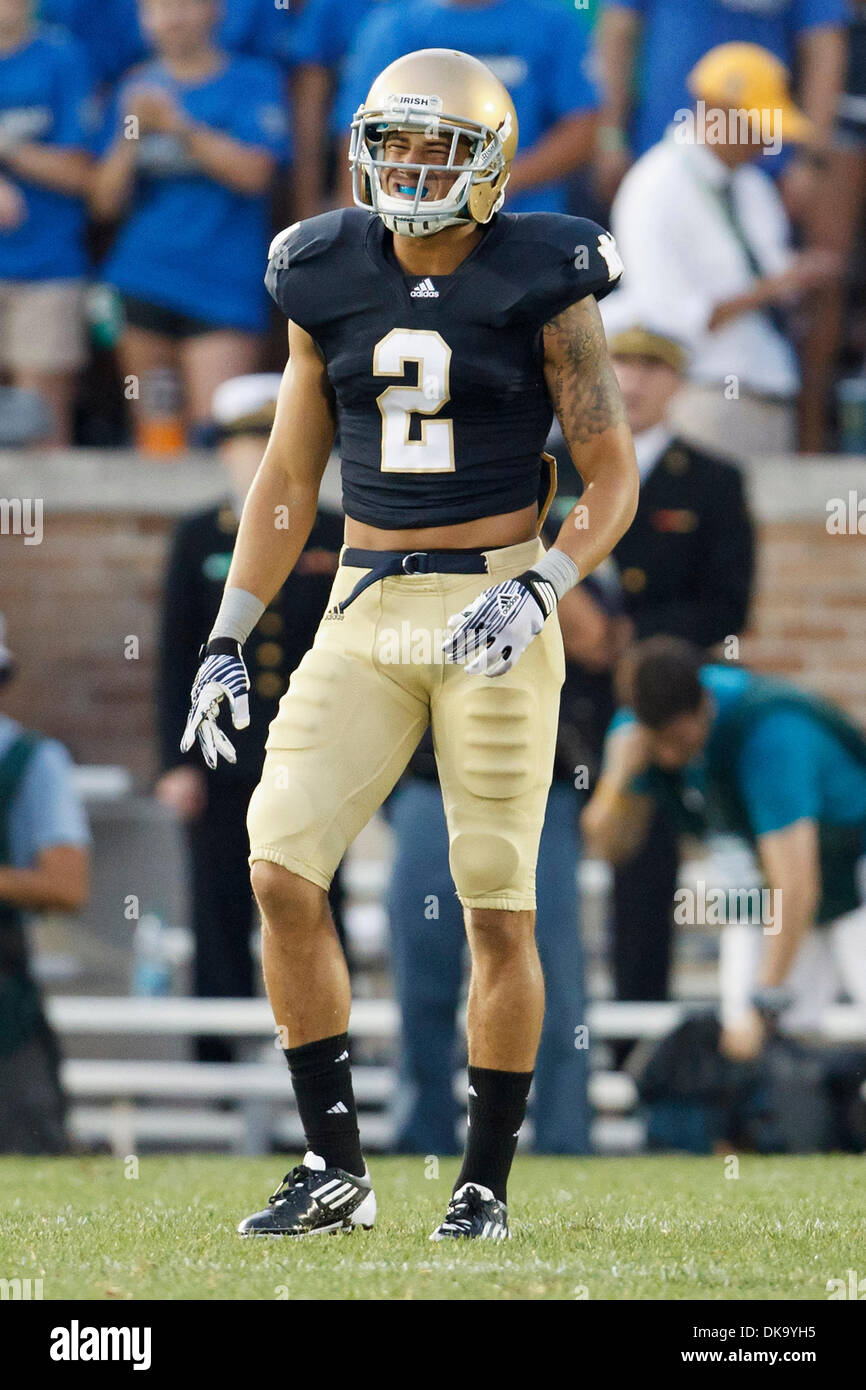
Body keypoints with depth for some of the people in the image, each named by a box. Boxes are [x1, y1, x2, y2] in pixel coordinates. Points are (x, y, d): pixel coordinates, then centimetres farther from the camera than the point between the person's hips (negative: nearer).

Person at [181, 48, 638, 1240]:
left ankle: (486, 1182, 12)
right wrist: (227, 642, 6)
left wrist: (537, 594, -19)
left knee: (499, 909, -1)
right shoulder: (329, 283, 5)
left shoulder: (541, 284, -6)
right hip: (368, 612, 4)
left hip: (496, 616, -4)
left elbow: (613, 476, -4)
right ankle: (336, 1168, 0)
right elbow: (287, 482, 12)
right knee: (281, 872, -9)